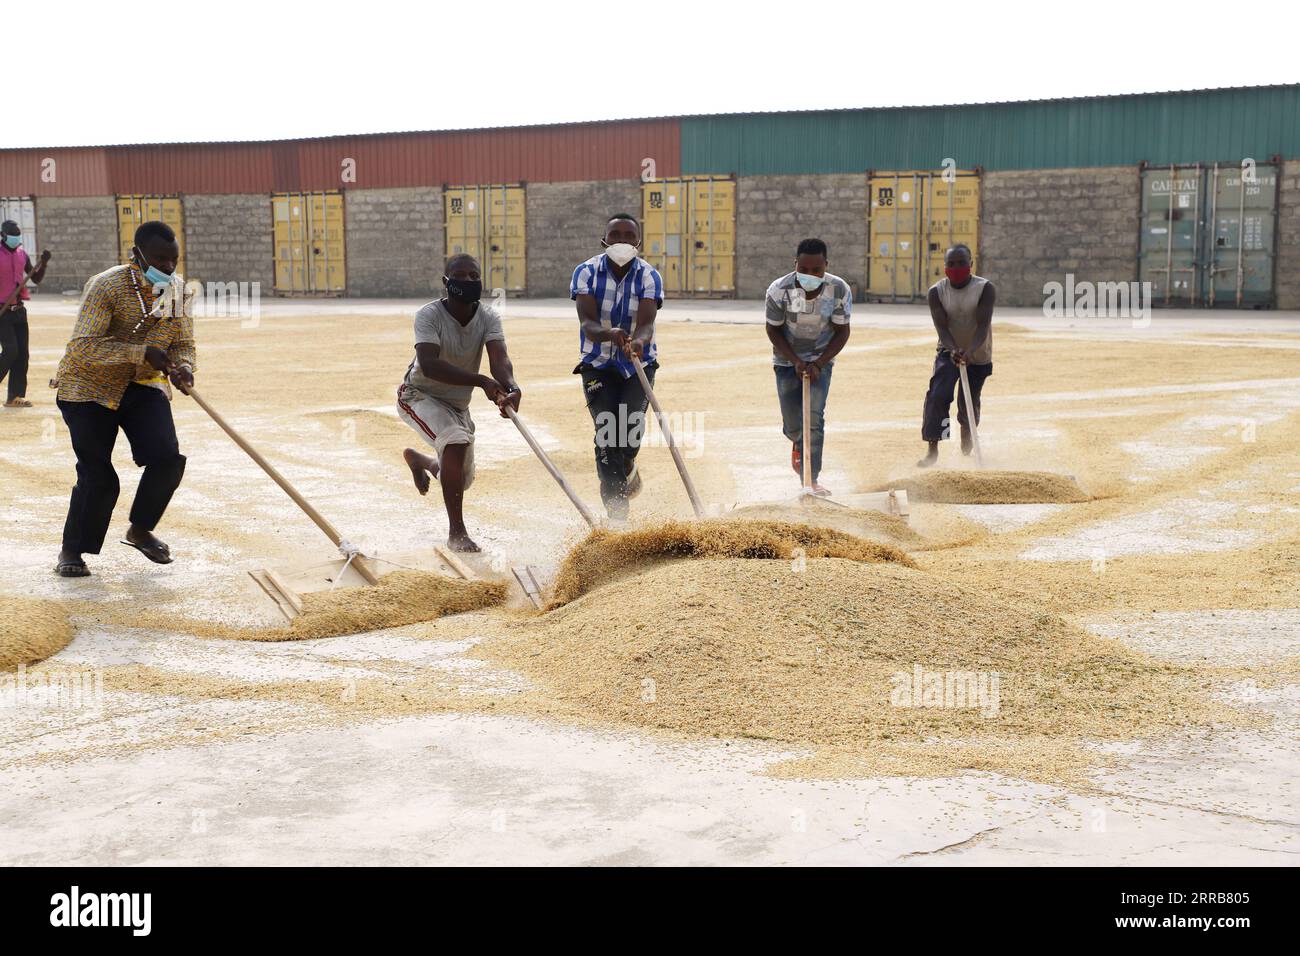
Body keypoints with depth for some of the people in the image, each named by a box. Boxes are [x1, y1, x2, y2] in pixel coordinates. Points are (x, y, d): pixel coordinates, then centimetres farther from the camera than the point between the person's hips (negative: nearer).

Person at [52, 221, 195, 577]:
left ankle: (140, 531, 13)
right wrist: (141, 353, -37)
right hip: (90, 387, -5)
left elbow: (183, 344, 4)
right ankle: (72, 551, 14)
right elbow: (82, 347, -29)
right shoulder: (106, 286, -22)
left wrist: (183, 367, -20)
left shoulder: (178, 288, -4)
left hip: (145, 386, 5)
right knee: (97, 476, -8)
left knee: (168, 458, -13)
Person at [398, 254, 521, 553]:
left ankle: (418, 459, 50)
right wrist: (482, 381, -52)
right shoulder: (429, 315, -25)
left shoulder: (488, 317, -13)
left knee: (462, 479, 15)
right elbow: (429, 365, -41)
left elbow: (499, 358, -30)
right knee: (456, 441, -33)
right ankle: (456, 532, -24)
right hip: (419, 395, -6)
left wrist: (511, 388, -53)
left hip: (458, 404, 6)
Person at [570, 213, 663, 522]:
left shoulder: (649, 276, -9)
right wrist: (609, 334, -43)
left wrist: (639, 340, -47)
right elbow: (587, 322, -21)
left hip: (639, 362, 0)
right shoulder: (586, 272, -9)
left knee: (631, 424, -16)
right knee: (606, 428, -12)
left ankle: (626, 466, 22)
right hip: (598, 364, 0)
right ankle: (616, 511, -5)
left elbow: (646, 323, -24)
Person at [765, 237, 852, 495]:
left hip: (820, 360, 0)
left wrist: (818, 364, -17)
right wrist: (796, 362, -15)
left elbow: (842, 332, -8)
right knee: (792, 425, 1)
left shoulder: (840, 290, -19)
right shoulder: (779, 290, -22)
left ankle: (811, 479, -8)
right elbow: (773, 330, -8)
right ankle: (798, 444, 40)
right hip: (788, 360, 0)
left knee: (814, 418, -15)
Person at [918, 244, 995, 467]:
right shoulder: (936, 291, -11)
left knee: (969, 403, 7)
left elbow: (983, 325, -27)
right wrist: (953, 350, -39)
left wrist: (970, 350, -44)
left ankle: (966, 432, 42)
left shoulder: (985, 288, -17)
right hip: (949, 351, 1)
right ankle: (933, 450, -18)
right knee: (937, 395, -19)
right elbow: (941, 327, -19)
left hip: (978, 356, -1)